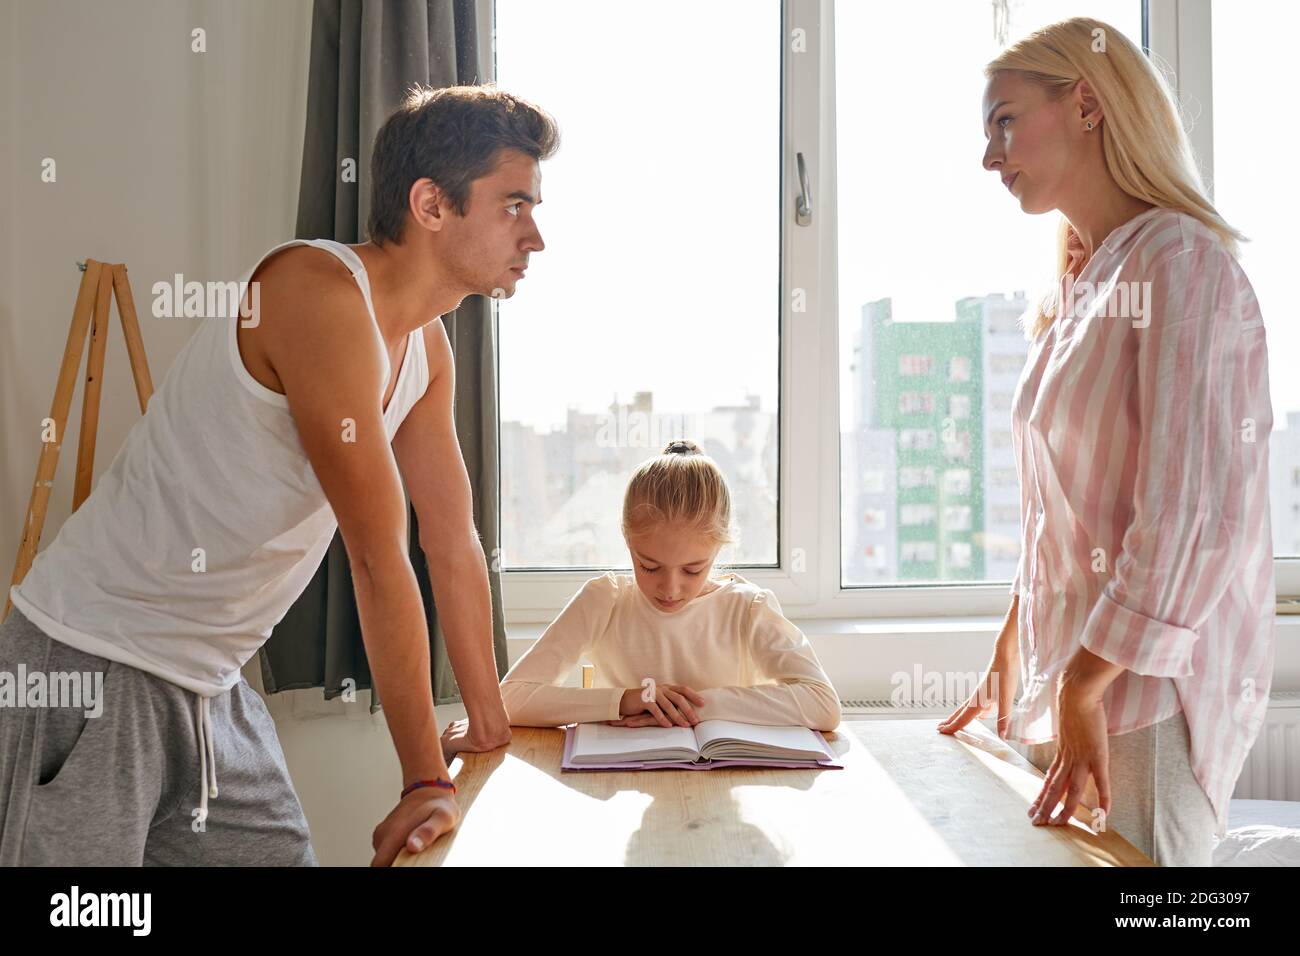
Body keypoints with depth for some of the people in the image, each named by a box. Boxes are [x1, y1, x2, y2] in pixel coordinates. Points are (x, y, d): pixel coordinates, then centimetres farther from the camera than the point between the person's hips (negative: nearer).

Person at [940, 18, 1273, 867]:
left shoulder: (1180, 262, -12)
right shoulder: (1075, 291, 13)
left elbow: (1195, 516, -21)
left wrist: (1086, 685, -19)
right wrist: (1011, 658, 18)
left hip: (1147, 684, -7)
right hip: (1071, 675, 8)